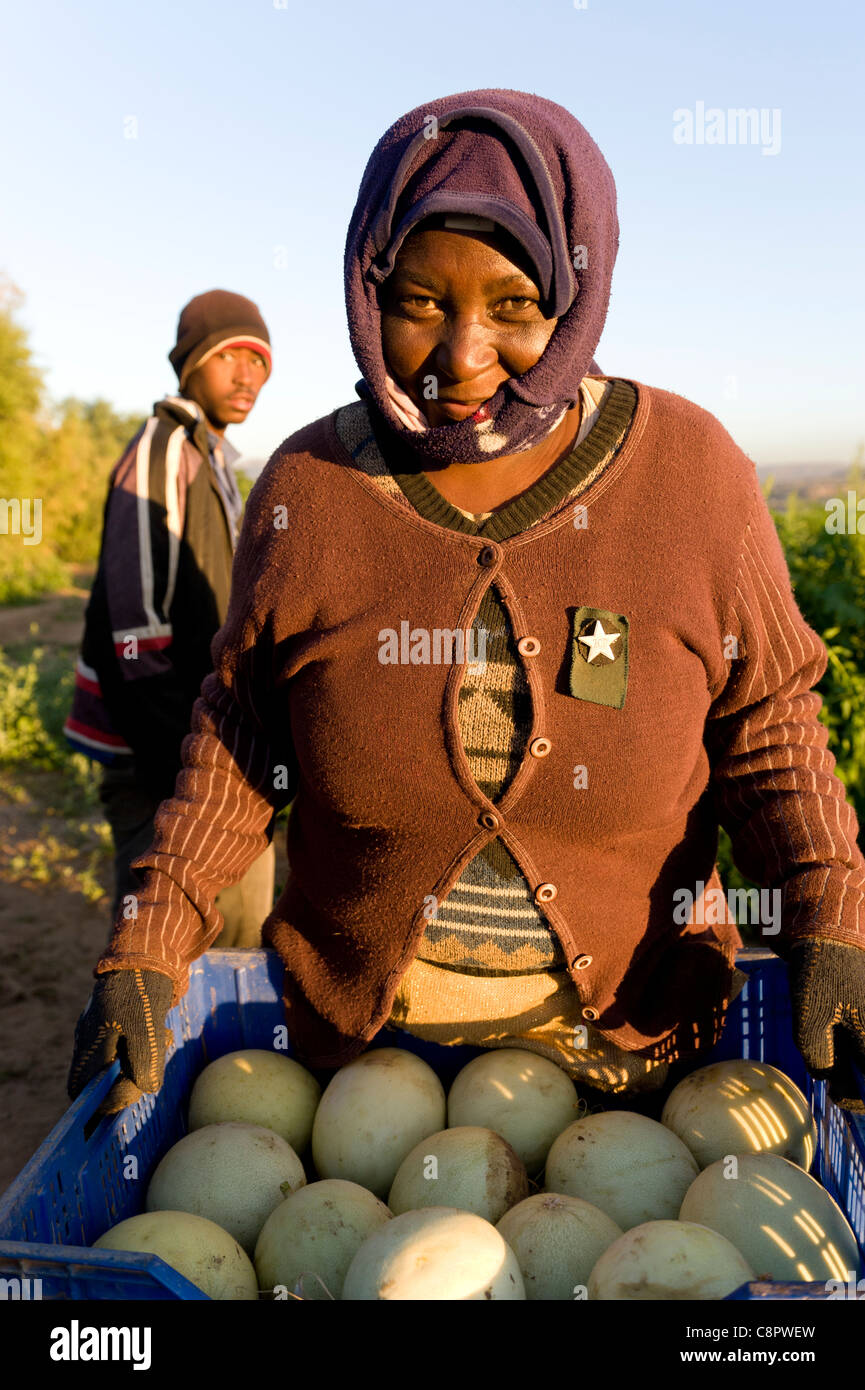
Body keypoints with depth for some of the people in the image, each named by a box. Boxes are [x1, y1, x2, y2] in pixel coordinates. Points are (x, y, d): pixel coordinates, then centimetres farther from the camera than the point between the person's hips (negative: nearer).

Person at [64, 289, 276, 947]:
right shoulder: (161, 454, -13)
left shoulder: (214, 460, 17)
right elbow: (132, 627, -22)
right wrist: (182, 776, -23)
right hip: (156, 760, -10)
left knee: (244, 934, 17)